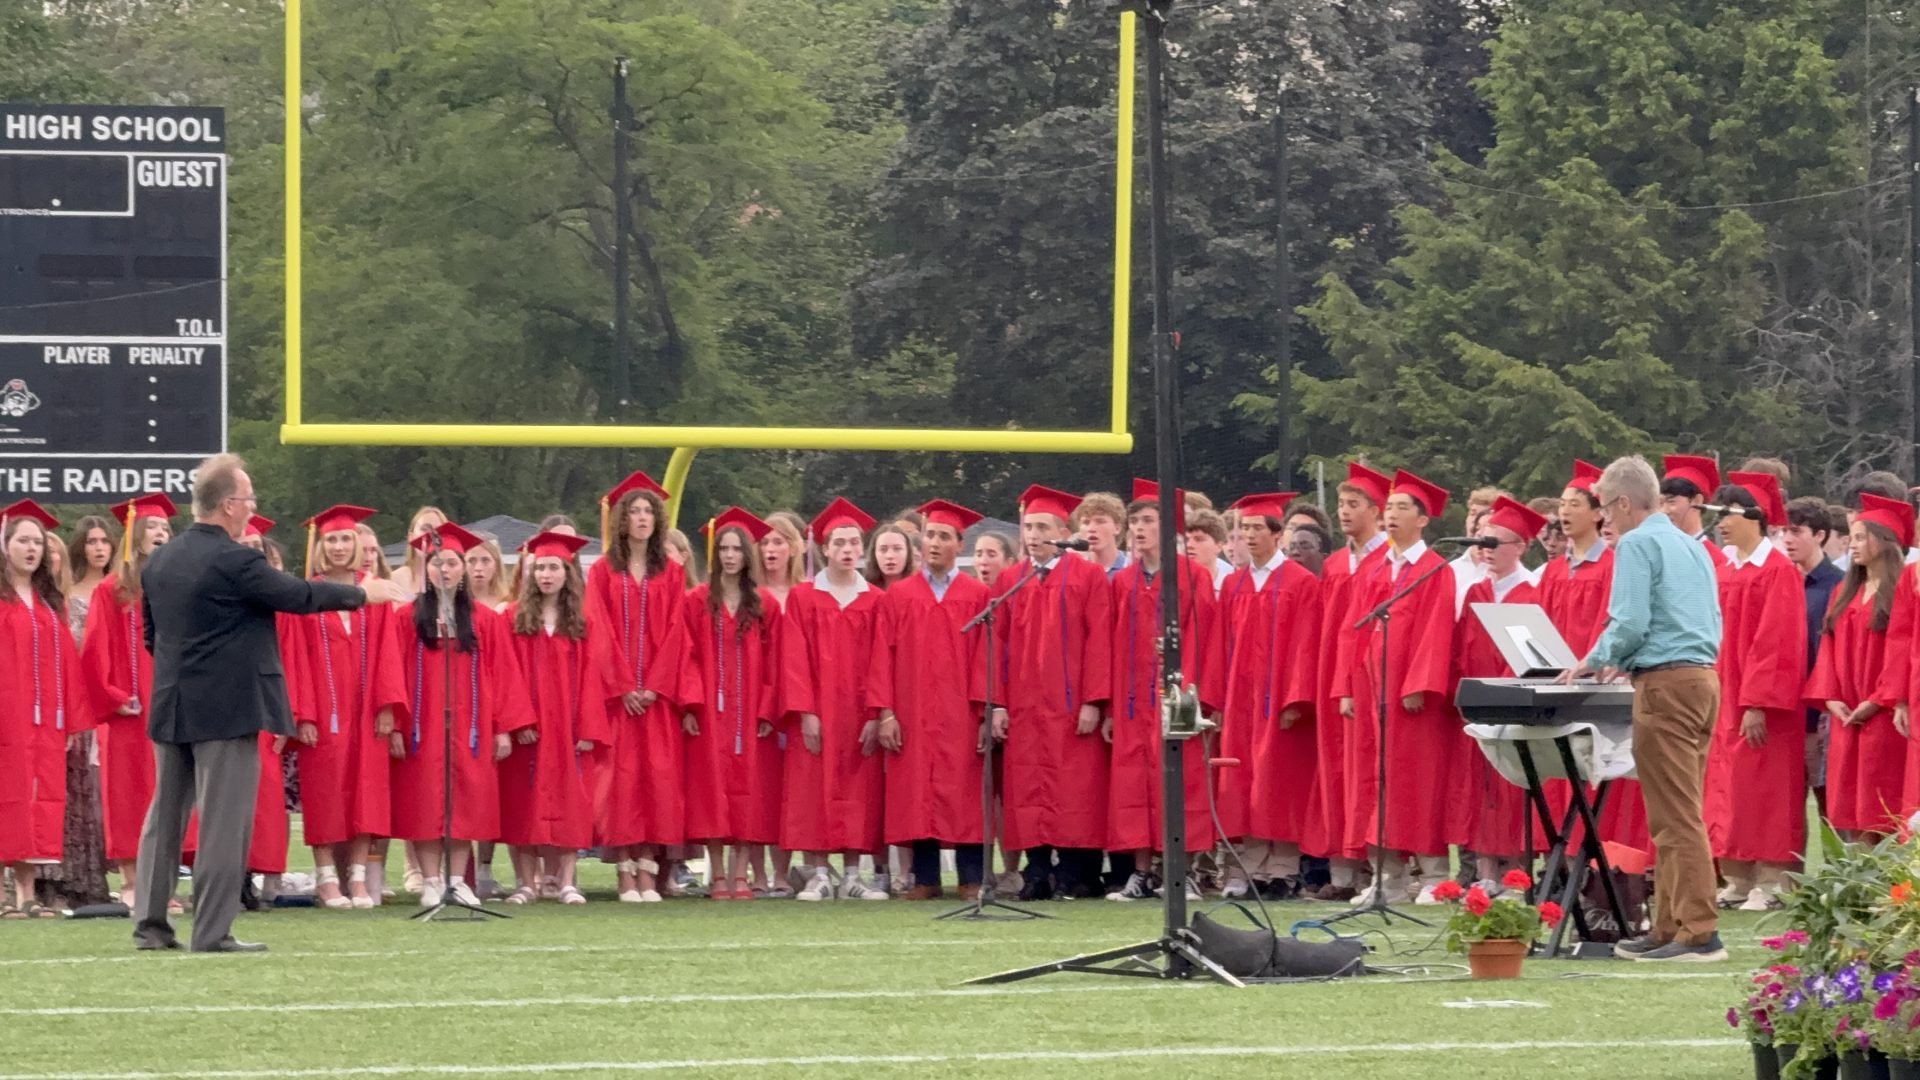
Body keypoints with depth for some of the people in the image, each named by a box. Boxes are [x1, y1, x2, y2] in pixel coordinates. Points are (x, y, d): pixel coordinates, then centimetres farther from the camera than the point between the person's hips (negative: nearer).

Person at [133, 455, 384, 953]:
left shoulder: (159, 561, 6)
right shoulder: (236, 562, -16)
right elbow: (299, 595, -9)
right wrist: (362, 593, 6)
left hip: (171, 706, 7)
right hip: (228, 705, -7)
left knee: (166, 815, 13)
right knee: (224, 821, -3)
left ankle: (151, 922, 13)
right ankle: (213, 932, -5)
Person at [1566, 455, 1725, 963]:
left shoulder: (1637, 544, -7)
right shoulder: (1693, 547, 19)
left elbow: (1629, 623, -16)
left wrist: (1595, 661, 3)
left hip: (1666, 684, -9)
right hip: (1704, 677, 9)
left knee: (1677, 816, -9)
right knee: (1677, 813, 12)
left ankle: (1699, 933, -12)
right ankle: (1671, 928, 14)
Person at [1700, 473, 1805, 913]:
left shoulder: (1778, 572, -11)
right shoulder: (1725, 570, 13)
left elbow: (1776, 642, -16)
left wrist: (1758, 704, -21)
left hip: (1761, 707, -8)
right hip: (1725, 701, 8)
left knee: (1761, 792, -6)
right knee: (1728, 794, 7)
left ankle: (1770, 885, -2)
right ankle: (1738, 882, 12)